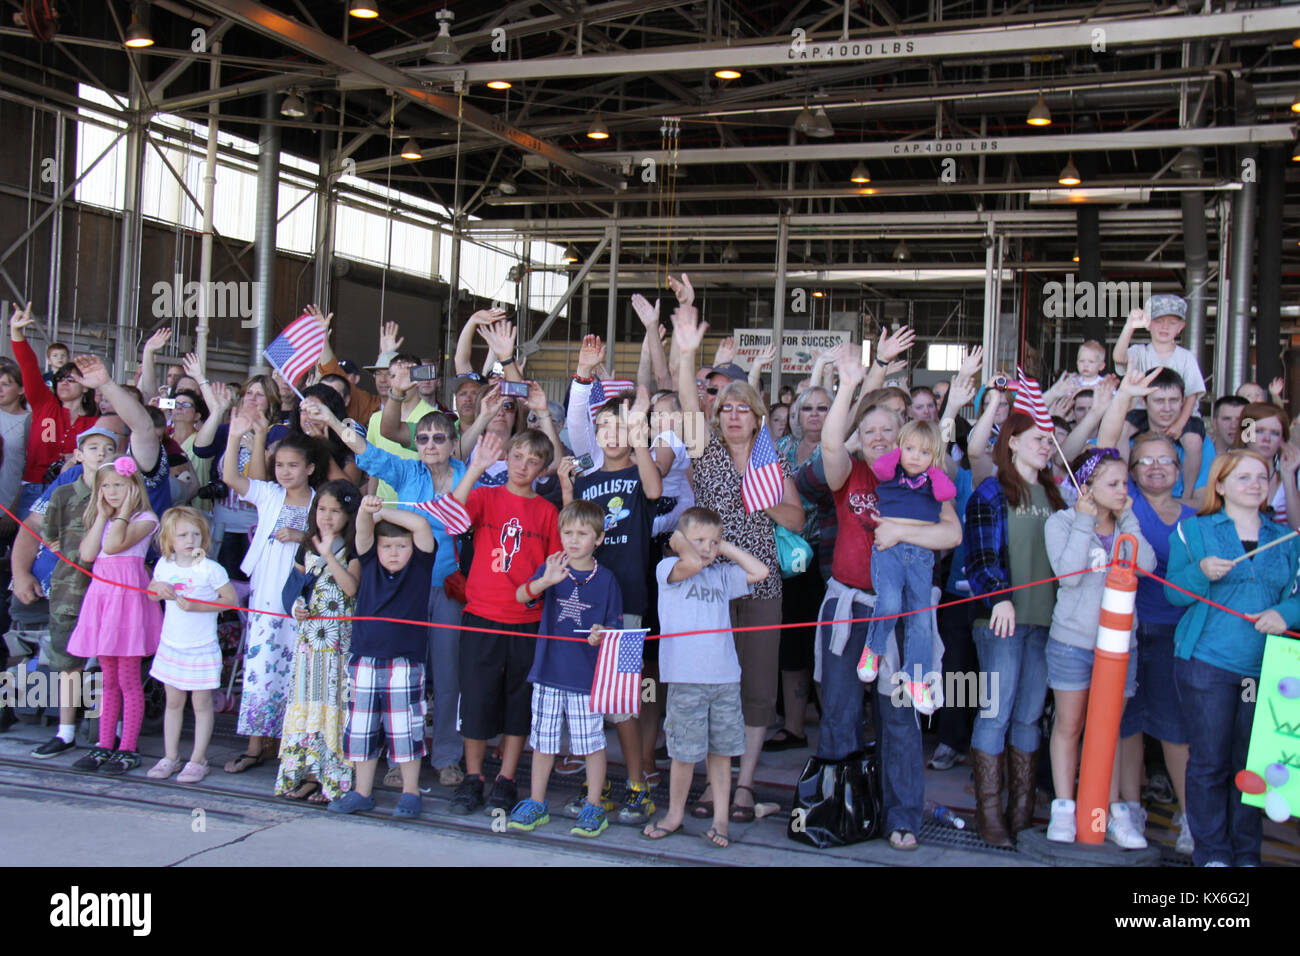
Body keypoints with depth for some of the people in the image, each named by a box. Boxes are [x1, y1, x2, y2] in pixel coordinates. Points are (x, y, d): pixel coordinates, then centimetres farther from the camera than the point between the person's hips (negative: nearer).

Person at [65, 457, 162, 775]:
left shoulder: (144, 519, -3)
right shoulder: (99, 520, 16)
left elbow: (113, 545, -19)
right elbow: (86, 555, 0)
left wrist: (122, 512, -8)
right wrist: (102, 516, 3)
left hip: (128, 596, -6)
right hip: (101, 594, 6)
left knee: (128, 679, -2)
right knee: (109, 679, 12)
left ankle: (128, 749, 5)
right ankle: (104, 746, 17)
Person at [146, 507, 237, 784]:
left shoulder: (210, 569, -14)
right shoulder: (164, 565, 2)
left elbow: (231, 599, -13)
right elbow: (151, 593, 18)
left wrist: (197, 606, -22)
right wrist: (160, 589, -6)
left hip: (201, 648, -5)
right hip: (171, 645, 5)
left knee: (201, 704, 3)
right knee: (173, 702, 14)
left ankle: (198, 760, 12)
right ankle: (170, 757, 24)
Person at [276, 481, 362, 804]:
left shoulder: (353, 550, -5)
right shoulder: (306, 548, 12)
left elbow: (351, 587, -20)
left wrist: (330, 555, -22)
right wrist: (296, 607, 2)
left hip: (341, 638, -5)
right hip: (310, 634, 5)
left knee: (336, 701, -5)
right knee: (307, 700, 7)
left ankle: (336, 777, 2)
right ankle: (310, 772, 15)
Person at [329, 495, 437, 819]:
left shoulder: (419, 567, 1)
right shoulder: (370, 564, 8)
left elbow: (421, 524, -10)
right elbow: (363, 531, -8)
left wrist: (384, 511, -5)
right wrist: (366, 511, -28)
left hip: (405, 663, -3)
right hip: (364, 661, 3)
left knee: (405, 729, 0)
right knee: (361, 729, 10)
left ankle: (410, 792, 13)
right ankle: (362, 792, 23)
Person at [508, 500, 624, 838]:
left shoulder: (606, 578, -2)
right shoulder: (552, 568, 2)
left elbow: (615, 625, 2)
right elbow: (521, 596, -13)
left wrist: (601, 633, -20)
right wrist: (545, 581, -32)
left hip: (587, 675, -2)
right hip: (549, 671, 2)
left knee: (592, 742, 4)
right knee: (543, 740, 13)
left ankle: (593, 807, 18)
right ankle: (536, 804, 27)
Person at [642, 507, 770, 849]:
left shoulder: (722, 574, 15)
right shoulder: (668, 568, 0)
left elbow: (760, 571, 9)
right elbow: (692, 563, -20)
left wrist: (728, 548, 10)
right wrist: (679, 541, -3)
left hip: (725, 677, 4)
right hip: (685, 679, -4)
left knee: (721, 749, 8)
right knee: (684, 751, 2)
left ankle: (720, 818, 17)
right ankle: (675, 814, 20)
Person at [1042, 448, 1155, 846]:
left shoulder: (1128, 525, 6)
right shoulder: (1062, 523, -5)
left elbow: (1147, 565, -11)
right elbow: (1069, 573, -19)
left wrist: (1128, 519, -8)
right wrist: (1084, 522, -16)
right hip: (1072, 640, -3)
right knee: (1068, 726, 7)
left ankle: (1114, 811, 15)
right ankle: (1064, 809, 15)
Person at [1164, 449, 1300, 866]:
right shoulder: (1193, 530, 6)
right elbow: (1174, 592, 1)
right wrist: (1202, 572, -19)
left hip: (1264, 667, 3)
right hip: (1206, 662, -3)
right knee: (1209, 761, 0)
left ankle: (1246, 852, 17)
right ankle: (1212, 852, 10)